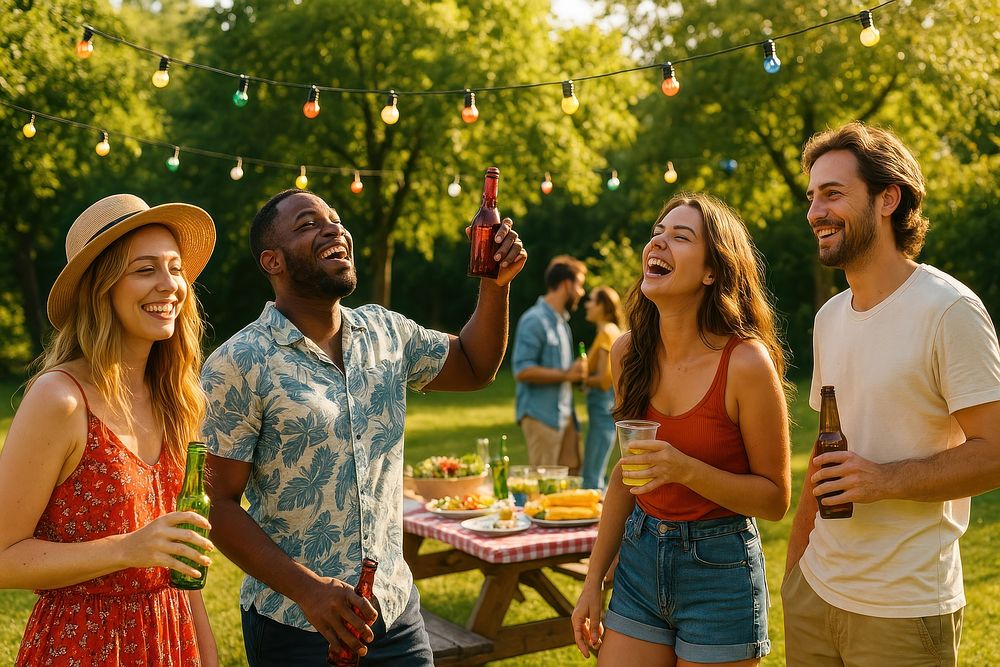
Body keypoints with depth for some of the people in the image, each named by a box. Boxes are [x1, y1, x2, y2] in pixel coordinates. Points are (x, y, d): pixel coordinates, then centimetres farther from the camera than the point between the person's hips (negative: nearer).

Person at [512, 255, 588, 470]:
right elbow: (523, 371, -20)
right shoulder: (534, 320, -12)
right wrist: (566, 375, -18)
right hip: (541, 416, -9)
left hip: (564, 415, 9)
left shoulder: (562, 321, 18)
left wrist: (578, 374, 9)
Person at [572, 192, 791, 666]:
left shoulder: (746, 362, -18)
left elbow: (775, 498, -10)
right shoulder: (628, 352, -2)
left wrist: (688, 470, -26)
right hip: (639, 559, 5)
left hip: (719, 572, -4)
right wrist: (593, 582, 10)